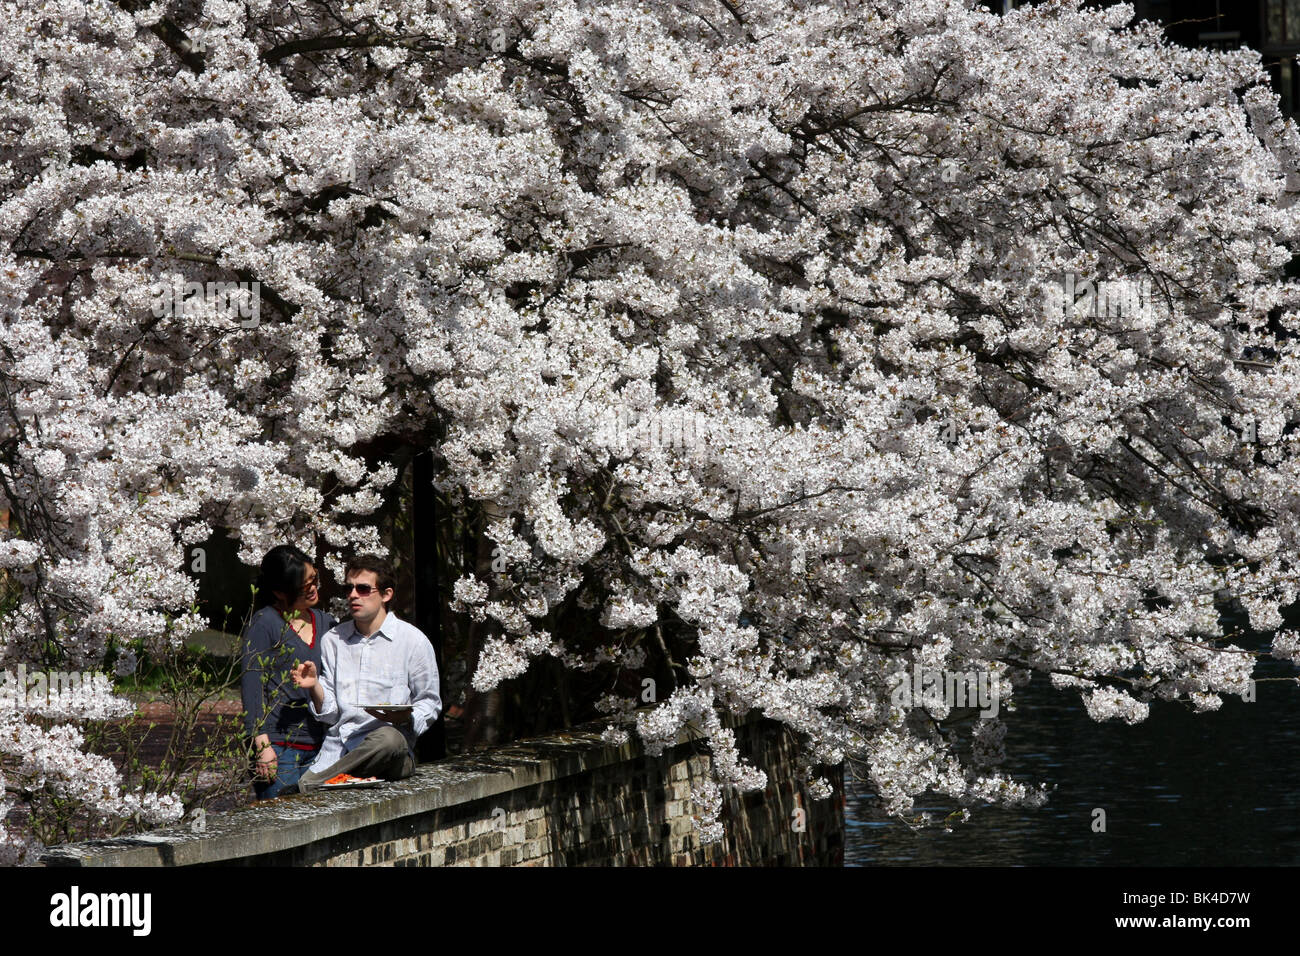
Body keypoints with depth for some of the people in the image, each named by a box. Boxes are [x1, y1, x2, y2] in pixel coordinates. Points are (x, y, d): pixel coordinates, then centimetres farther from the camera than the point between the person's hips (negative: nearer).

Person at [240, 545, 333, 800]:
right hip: (279, 746, -6)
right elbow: (251, 686, -7)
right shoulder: (264, 623, -2)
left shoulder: (326, 623, 15)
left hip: (320, 747, 6)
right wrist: (263, 745, -14)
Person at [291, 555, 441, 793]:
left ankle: (315, 780, -28)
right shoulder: (333, 640, 16)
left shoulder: (413, 641, 5)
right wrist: (314, 687, -6)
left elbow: (429, 704, 8)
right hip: (338, 745, 1)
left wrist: (405, 717, -13)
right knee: (301, 791, -31)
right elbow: (329, 713, 14)